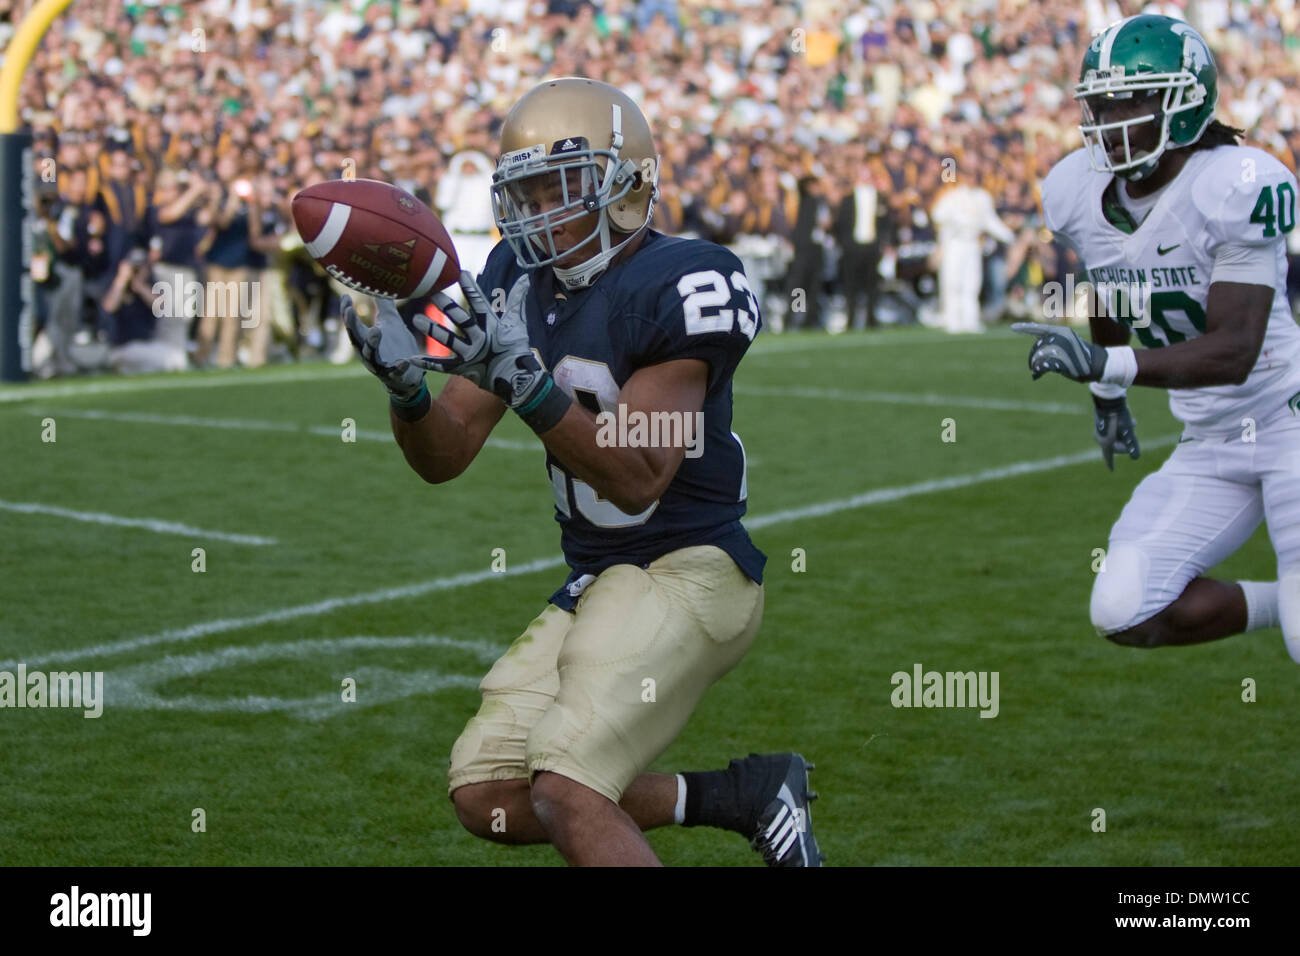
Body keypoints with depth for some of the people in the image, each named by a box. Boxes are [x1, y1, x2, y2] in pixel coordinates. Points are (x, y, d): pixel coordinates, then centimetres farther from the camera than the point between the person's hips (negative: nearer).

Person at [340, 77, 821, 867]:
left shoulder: (682, 284, -15)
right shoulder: (518, 283, 7)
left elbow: (639, 477, -22)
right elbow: (444, 457, 6)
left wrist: (523, 380, -31)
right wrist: (405, 385, -15)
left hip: (689, 571, -9)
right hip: (598, 582, 9)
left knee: (566, 790, -22)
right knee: (487, 799, 4)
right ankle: (740, 797, 11)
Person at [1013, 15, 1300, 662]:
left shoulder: (1238, 188, -22)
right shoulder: (1077, 192, -2)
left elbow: (1234, 352, -26)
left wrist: (1104, 365, -35)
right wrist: (1107, 397, 31)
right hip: (1209, 447, 6)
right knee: (1125, 614, -10)